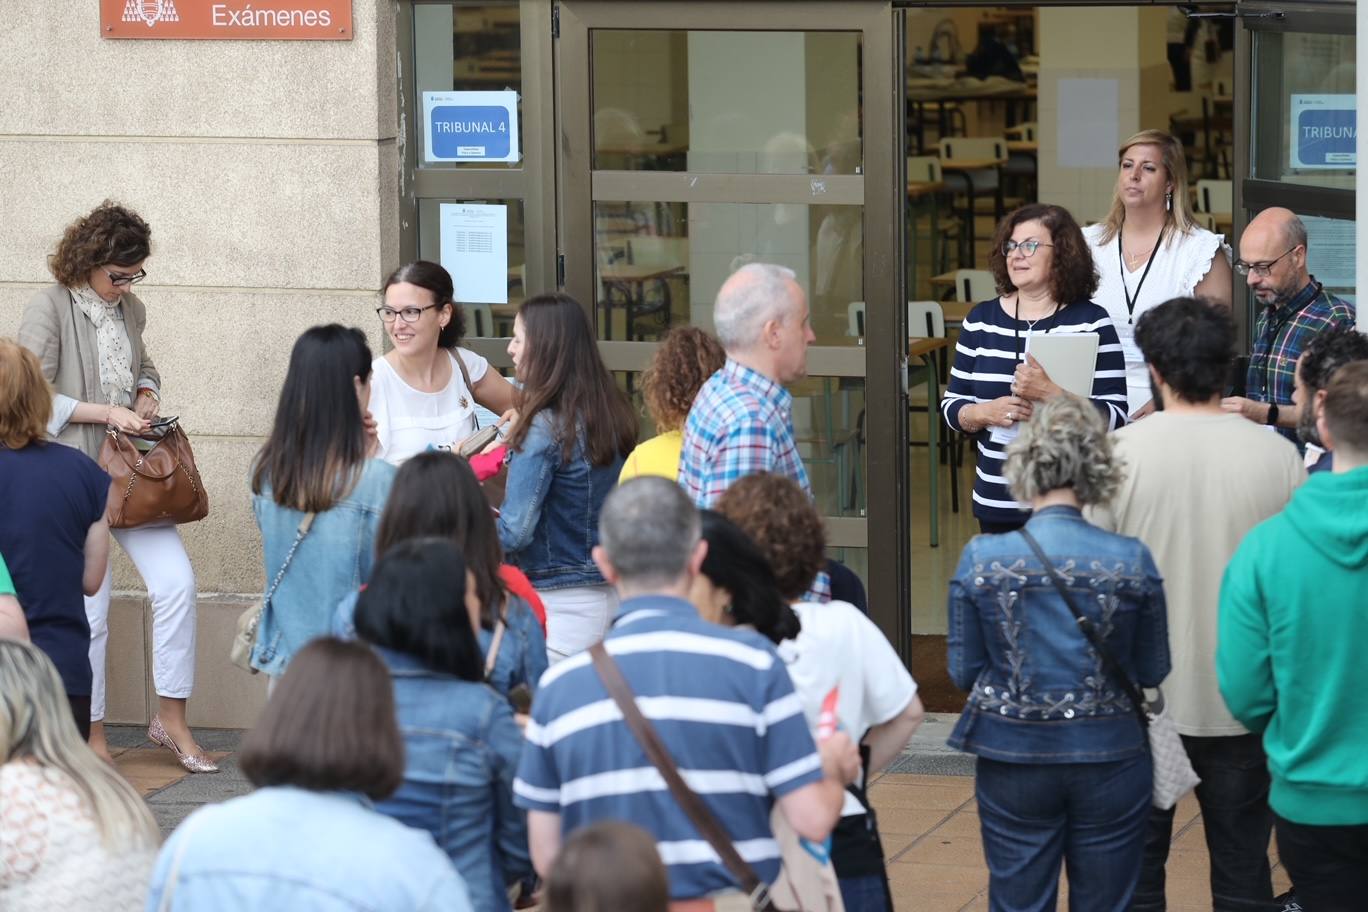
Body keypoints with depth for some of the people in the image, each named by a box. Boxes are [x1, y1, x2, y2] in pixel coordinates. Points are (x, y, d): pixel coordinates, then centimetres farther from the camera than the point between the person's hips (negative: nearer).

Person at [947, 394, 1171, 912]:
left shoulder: (981, 559, -9)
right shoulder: (1132, 561, -9)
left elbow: (963, 672, -2)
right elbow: (1152, 671, 1)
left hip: (1013, 756, 0)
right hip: (1109, 754, 0)